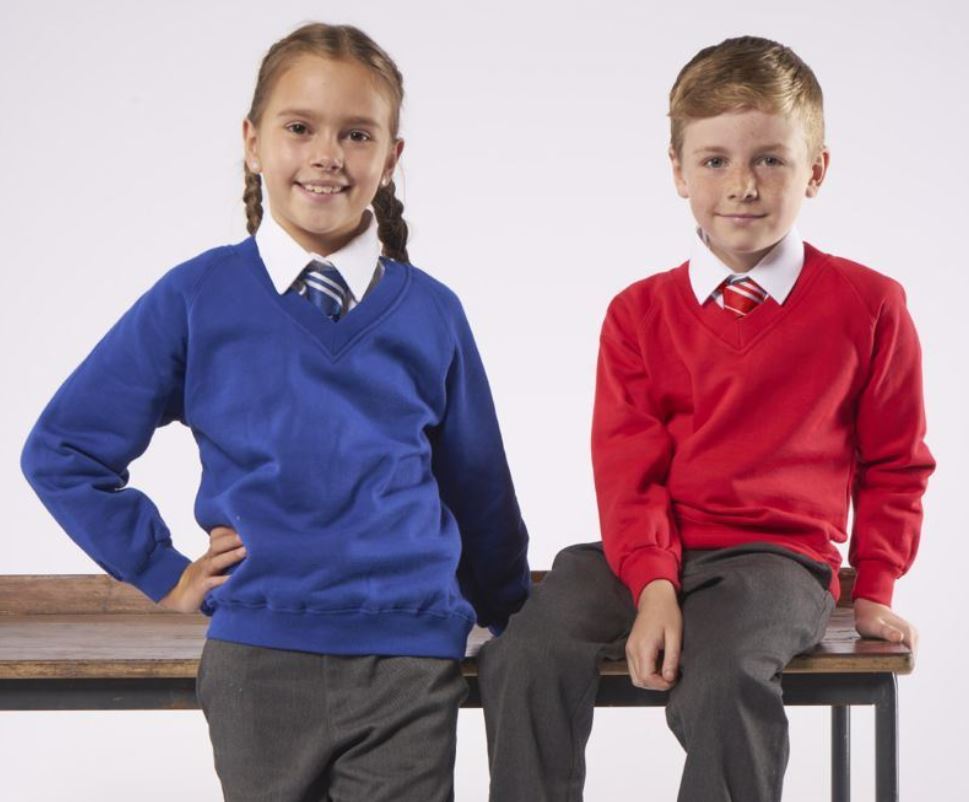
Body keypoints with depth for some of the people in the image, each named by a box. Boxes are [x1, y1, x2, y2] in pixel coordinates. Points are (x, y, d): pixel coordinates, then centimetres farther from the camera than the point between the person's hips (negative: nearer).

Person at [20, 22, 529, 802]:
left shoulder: (429, 313, 2)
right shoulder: (195, 299, -1)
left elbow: (478, 486, 14)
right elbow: (62, 451, 4)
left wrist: (512, 619, 21)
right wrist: (164, 571, 1)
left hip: (409, 658, 1)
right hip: (258, 659, 0)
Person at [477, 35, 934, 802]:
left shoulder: (867, 305, 4)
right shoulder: (641, 313, 9)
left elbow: (895, 463, 14)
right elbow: (627, 467, 1)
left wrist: (874, 587, 6)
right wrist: (652, 585, -15)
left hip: (780, 553, -3)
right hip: (650, 552, 3)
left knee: (722, 677, -35)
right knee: (523, 658, -24)